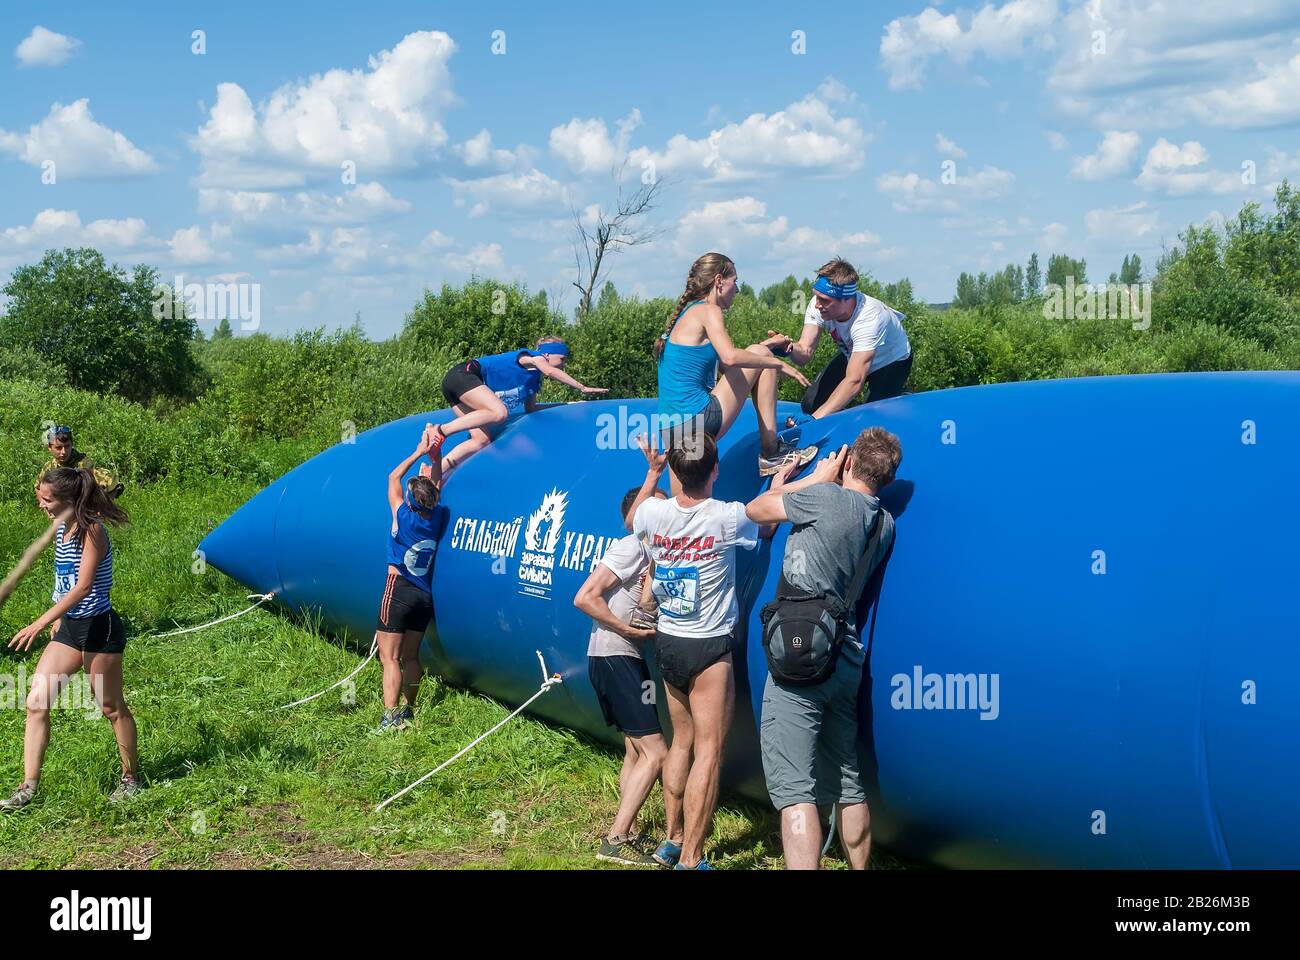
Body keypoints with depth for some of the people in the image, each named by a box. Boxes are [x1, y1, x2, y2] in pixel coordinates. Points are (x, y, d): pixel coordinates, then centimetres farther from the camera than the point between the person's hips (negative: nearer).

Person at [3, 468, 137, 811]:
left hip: (98, 629, -8)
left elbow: (82, 587, -27)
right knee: (36, 702, 0)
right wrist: (58, 619, 21)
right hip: (69, 629, 8)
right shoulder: (61, 530, 6)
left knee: (111, 707, 6)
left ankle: (131, 778, 23)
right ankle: (29, 787, 4)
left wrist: (40, 623, -31)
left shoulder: (91, 531, -19)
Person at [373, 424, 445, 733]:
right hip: (425, 596, 6)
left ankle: (390, 719, -16)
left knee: (390, 658, -7)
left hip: (399, 591, -6)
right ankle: (408, 712, 23)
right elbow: (436, 486, 15)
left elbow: (393, 477, 0)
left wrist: (420, 452, 3)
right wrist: (434, 454, 10)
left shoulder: (403, 517, -13)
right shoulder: (437, 519, -2)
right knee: (410, 657, 16)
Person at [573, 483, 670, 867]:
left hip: (627, 660, 10)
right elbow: (585, 598, -19)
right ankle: (614, 841, -10)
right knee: (655, 753, -11)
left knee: (636, 751, 16)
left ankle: (627, 835, 21)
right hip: (614, 658, -10)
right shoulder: (631, 547, -12)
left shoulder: (648, 551, 15)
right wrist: (627, 630, -18)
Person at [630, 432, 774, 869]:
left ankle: (672, 840, 27)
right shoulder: (728, 518, -17)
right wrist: (779, 479, 21)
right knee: (708, 752, -4)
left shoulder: (653, 512, -7)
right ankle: (690, 860, -6)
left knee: (682, 741, 19)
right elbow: (768, 526, 6)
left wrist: (653, 472, 28)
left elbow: (632, 522, 20)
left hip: (667, 642, 5)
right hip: (708, 647, -5)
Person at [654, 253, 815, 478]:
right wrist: (778, 363, -14)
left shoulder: (688, 312, 22)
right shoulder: (708, 310, -7)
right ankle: (771, 453, 7)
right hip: (697, 420, -9)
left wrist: (767, 344, 32)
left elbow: (724, 362, 31)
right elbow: (730, 358, -26)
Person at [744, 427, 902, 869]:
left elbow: (755, 510, 1)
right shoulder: (885, 523, 7)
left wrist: (817, 477, 8)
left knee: (793, 790, -10)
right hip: (846, 663, 8)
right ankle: (860, 868, 29)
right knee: (848, 783, 19)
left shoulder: (826, 496, -13)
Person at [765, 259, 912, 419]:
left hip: (891, 361, -5)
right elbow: (804, 354, -28)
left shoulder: (869, 319, -42)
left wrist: (814, 420, -54)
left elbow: (854, 381, -47)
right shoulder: (818, 304, -26)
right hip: (853, 356, 5)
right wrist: (788, 347, -54)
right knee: (811, 405, -8)